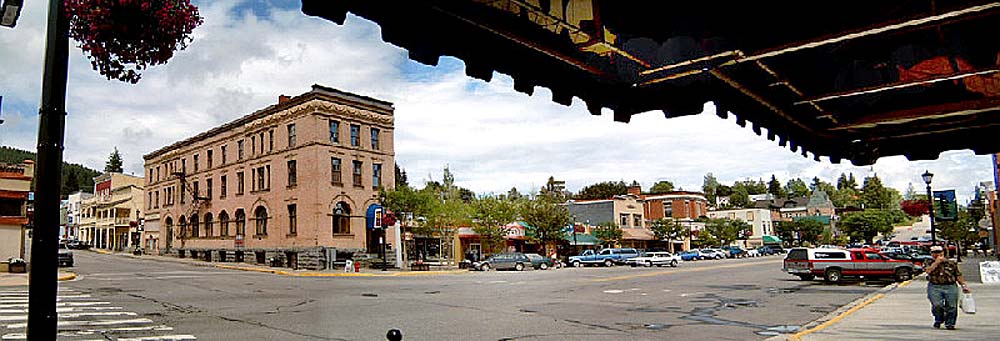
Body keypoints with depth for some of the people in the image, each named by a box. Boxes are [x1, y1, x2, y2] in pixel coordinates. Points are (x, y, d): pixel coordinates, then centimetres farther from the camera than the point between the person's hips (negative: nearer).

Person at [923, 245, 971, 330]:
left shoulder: (951, 263, 12)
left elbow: (958, 275, 16)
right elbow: (928, 270, -13)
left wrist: (964, 285, 8)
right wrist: (937, 262, -10)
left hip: (950, 287, 2)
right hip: (935, 287, -2)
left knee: (951, 307, -2)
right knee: (937, 305, -16)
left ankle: (949, 324, 14)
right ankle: (938, 320, 9)